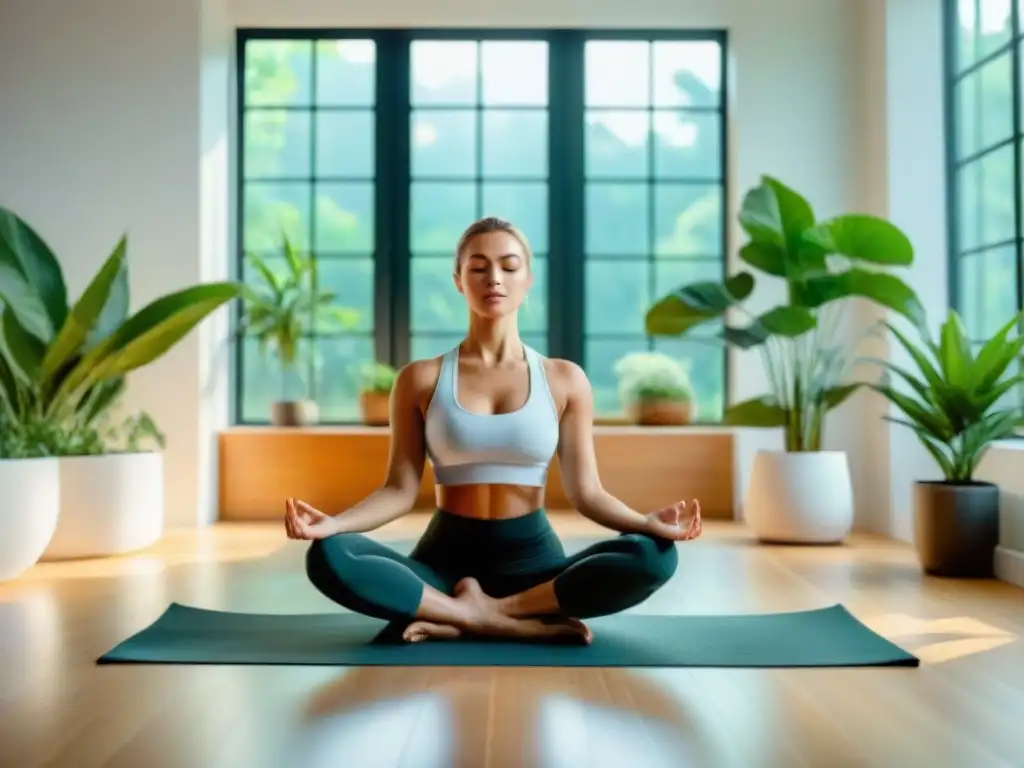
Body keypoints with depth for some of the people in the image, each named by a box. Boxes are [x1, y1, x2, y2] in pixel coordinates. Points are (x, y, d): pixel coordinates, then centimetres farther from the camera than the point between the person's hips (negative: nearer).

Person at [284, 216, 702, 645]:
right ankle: (528, 623, -26)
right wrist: (332, 523, -18)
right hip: (446, 554, 0)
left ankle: (457, 618, -22)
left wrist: (647, 523, -19)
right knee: (328, 558, -30)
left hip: (532, 557, 1)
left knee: (652, 556, -28)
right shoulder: (420, 379, 3)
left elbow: (586, 492, 1)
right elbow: (401, 489, 0)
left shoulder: (565, 380, 4)